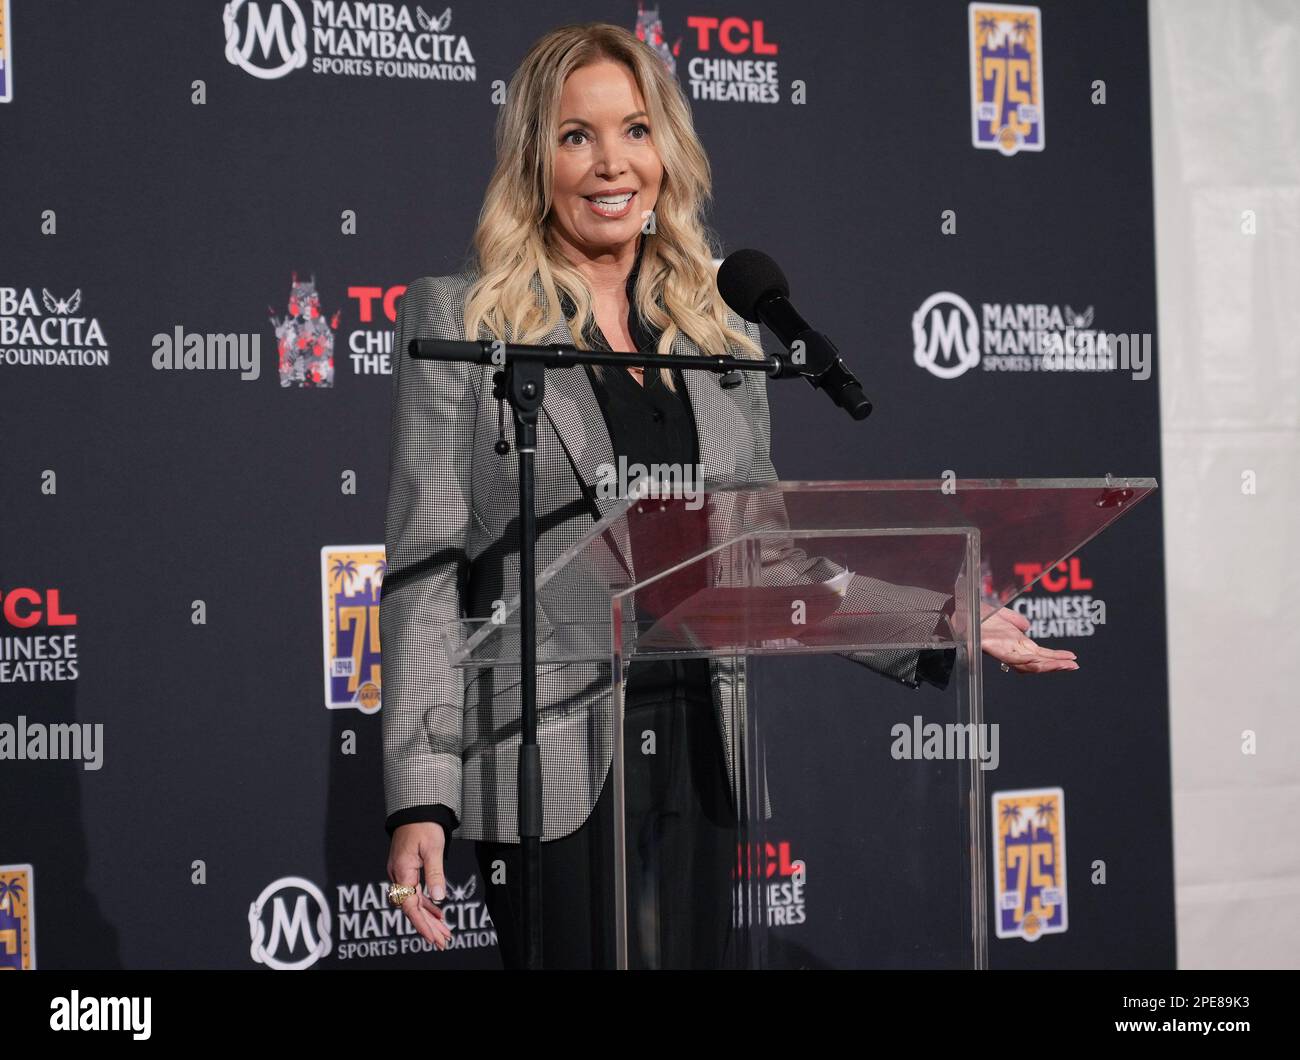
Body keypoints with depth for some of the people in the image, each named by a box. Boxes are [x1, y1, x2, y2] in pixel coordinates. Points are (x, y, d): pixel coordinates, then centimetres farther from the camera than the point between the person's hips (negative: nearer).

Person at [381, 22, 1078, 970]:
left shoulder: (722, 335, 13)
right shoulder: (460, 320, 1)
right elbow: (424, 571, -4)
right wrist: (420, 798, -11)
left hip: (697, 763, 4)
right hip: (552, 764, -4)